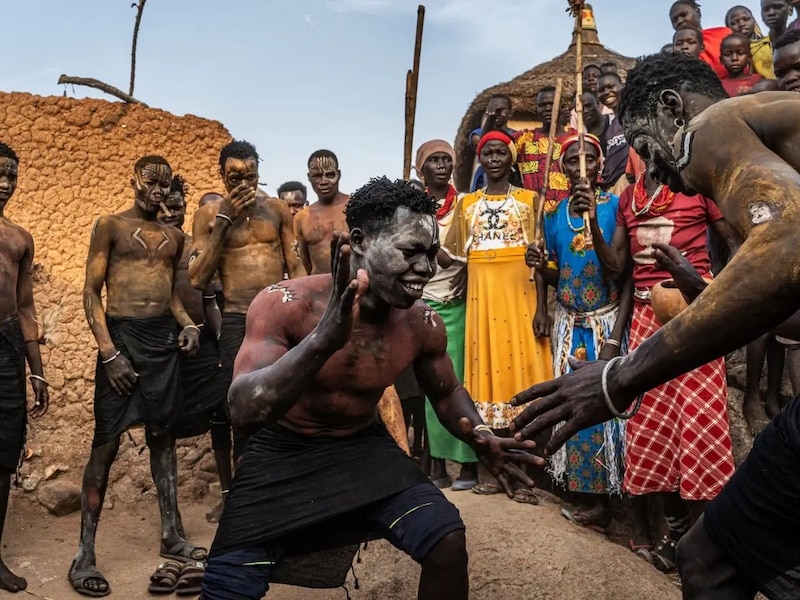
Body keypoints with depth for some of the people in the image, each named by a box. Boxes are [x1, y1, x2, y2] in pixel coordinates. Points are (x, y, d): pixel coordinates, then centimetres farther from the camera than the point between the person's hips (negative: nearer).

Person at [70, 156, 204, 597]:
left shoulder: (174, 236, 14)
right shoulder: (110, 226, 0)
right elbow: (91, 292, -4)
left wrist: (188, 324, 3)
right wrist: (108, 352, -14)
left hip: (165, 337, 5)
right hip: (122, 334, -5)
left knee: (163, 436, 10)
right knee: (106, 442, -4)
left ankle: (172, 537, 20)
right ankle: (84, 555, 6)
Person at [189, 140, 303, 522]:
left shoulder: (277, 209, 7)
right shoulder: (209, 215, 2)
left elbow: (295, 266, 9)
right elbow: (197, 279, -7)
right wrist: (224, 219, -10)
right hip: (237, 322, -1)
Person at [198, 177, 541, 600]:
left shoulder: (422, 324, -13)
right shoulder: (285, 304, -26)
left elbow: (447, 393, 7)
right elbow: (244, 413, -37)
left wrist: (480, 436, -17)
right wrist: (325, 338, -53)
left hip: (363, 447, 3)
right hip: (284, 452, -3)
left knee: (447, 540, -12)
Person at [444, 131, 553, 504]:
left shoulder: (529, 200, 6)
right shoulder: (466, 204, 13)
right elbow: (458, 257, 12)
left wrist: (542, 308, -10)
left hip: (520, 295, -2)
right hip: (483, 297, 2)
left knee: (523, 369, -4)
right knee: (488, 372, 3)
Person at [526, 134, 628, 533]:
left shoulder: (614, 207, -7)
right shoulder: (554, 215, 8)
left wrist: (614, 337, -22)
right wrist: (540, 266, -7)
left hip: (606, 321, -4)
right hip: (569, 323, 4)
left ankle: (602, 502, 10)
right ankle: (585, 492, 17)